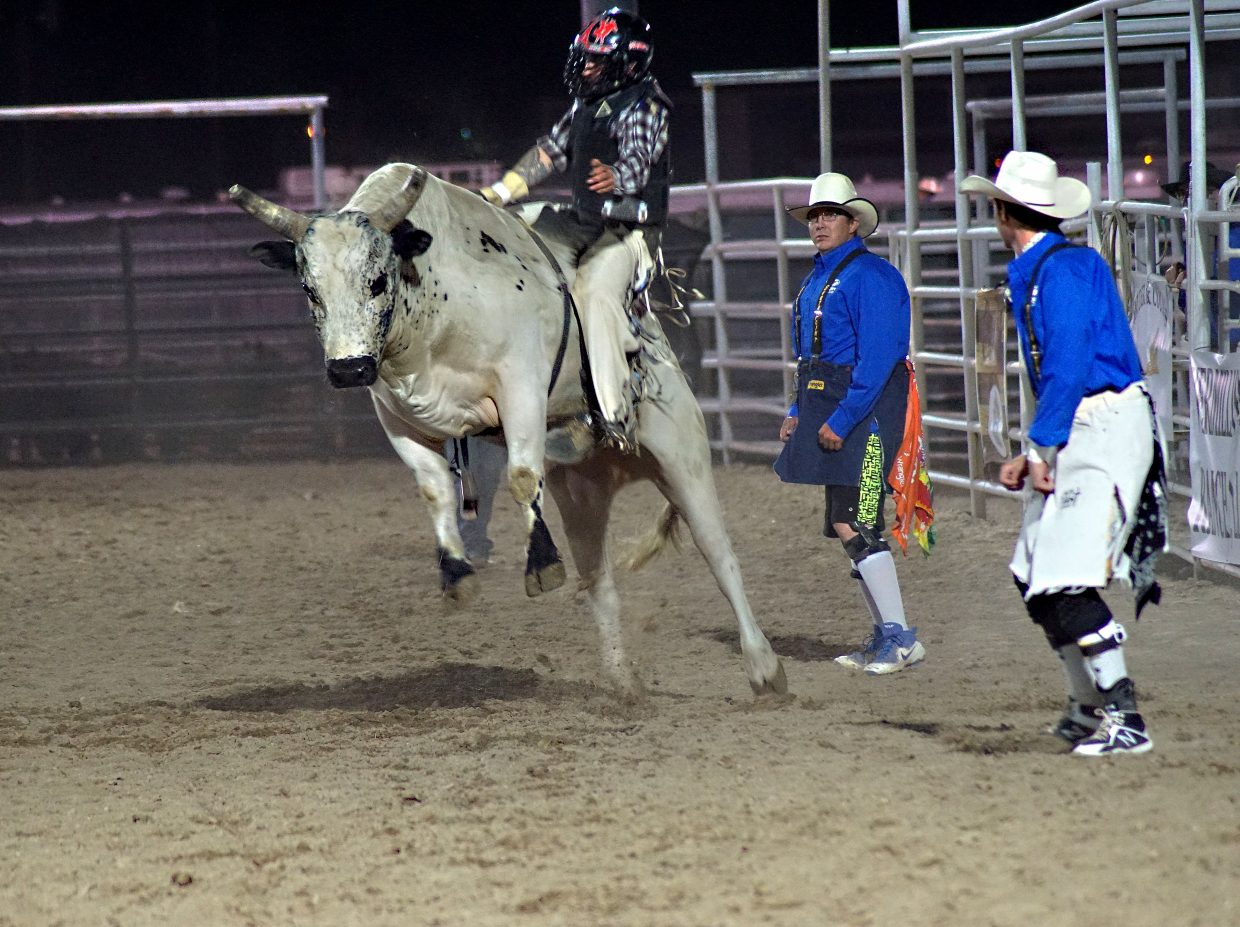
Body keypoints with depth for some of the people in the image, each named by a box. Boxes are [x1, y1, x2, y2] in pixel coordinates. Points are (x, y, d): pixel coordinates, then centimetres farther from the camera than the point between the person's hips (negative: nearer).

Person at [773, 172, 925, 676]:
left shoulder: (870, 276, -13)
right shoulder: (817, 278, 17)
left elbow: (876, 358, -20)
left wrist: (842, 421, -22)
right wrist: (798, 412, 17)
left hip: (866, 409, -10)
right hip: (828, 411, 10)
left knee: (852, 524, -15)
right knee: (846, 528, 10)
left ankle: (901, 638, -12)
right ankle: (885, 636, 16)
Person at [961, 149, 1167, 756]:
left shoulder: (1066, 269, -15)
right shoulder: (1030, 274, 16)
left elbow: (1069, 365, -21)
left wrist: (1042, 449, -18)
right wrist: (1030, 457, 17)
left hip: (1106, 427, -10)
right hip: (1075, 434, 10)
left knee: (1066, 582, -17)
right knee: (1035, 580, 13)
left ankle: (1125, 720, -15)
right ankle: (1089, 709, 24)